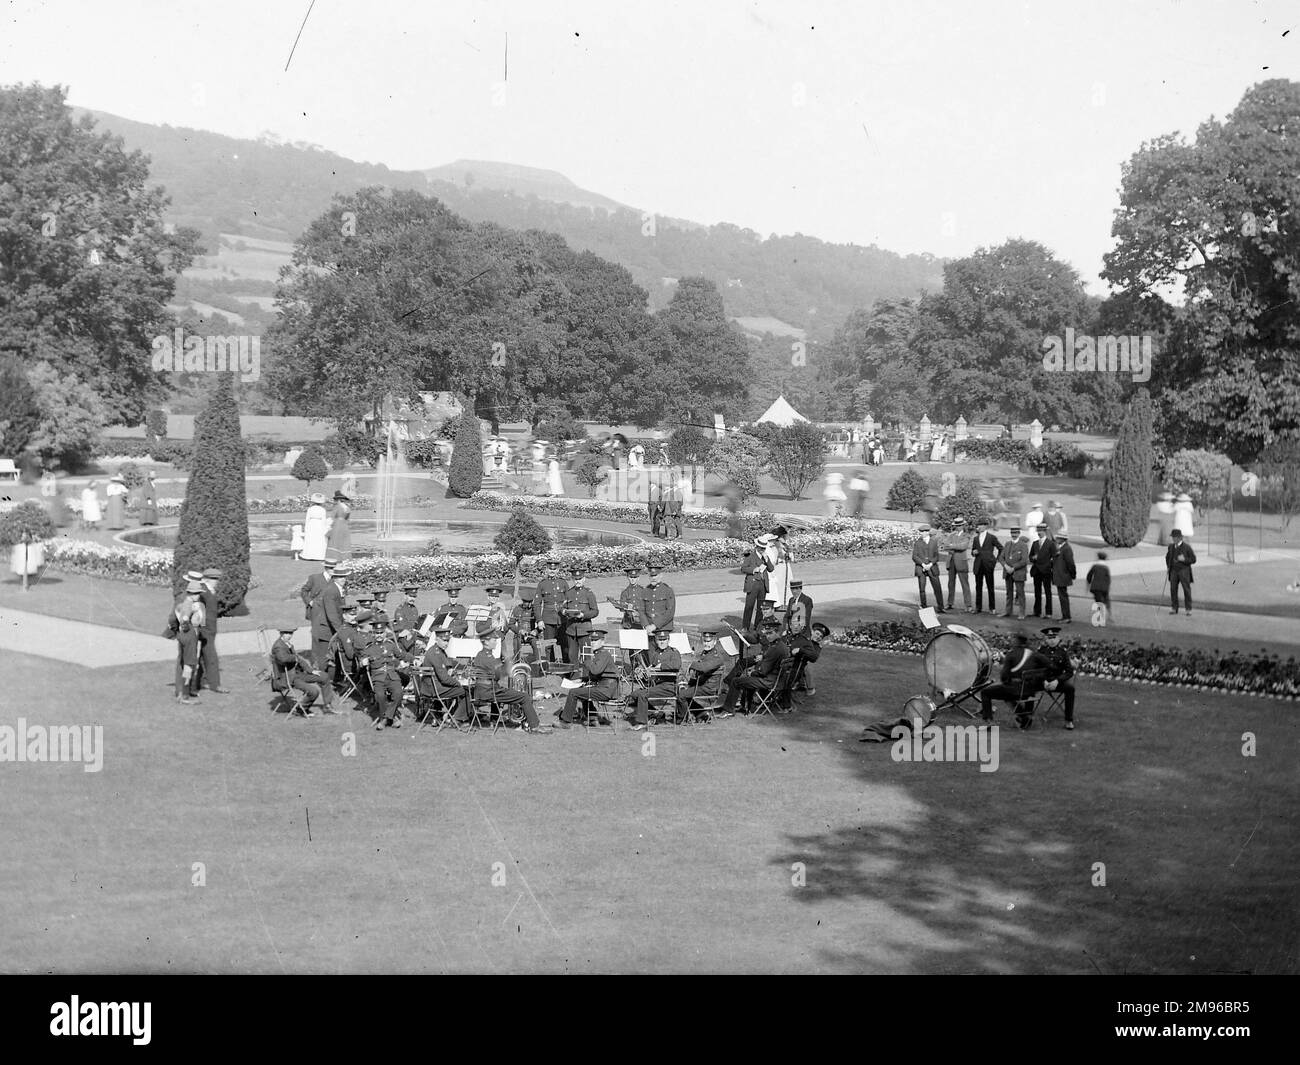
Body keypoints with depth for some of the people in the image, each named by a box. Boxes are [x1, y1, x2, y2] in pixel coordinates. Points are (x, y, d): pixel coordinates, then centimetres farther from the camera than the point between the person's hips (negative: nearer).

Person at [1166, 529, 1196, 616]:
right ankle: (1174, 608, 11)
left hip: (1184, 571, -4)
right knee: (1173, 589, 2)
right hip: (1174, 571, 4)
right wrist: (1168, 567, 13)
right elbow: (1167, 557, 25)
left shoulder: (1187, 547, -6)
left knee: (1186, 589, -2)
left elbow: (1193, 560, -4)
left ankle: (1188, 609, 4)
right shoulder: (1171, 547, 9)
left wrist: (1184, 559, -18)